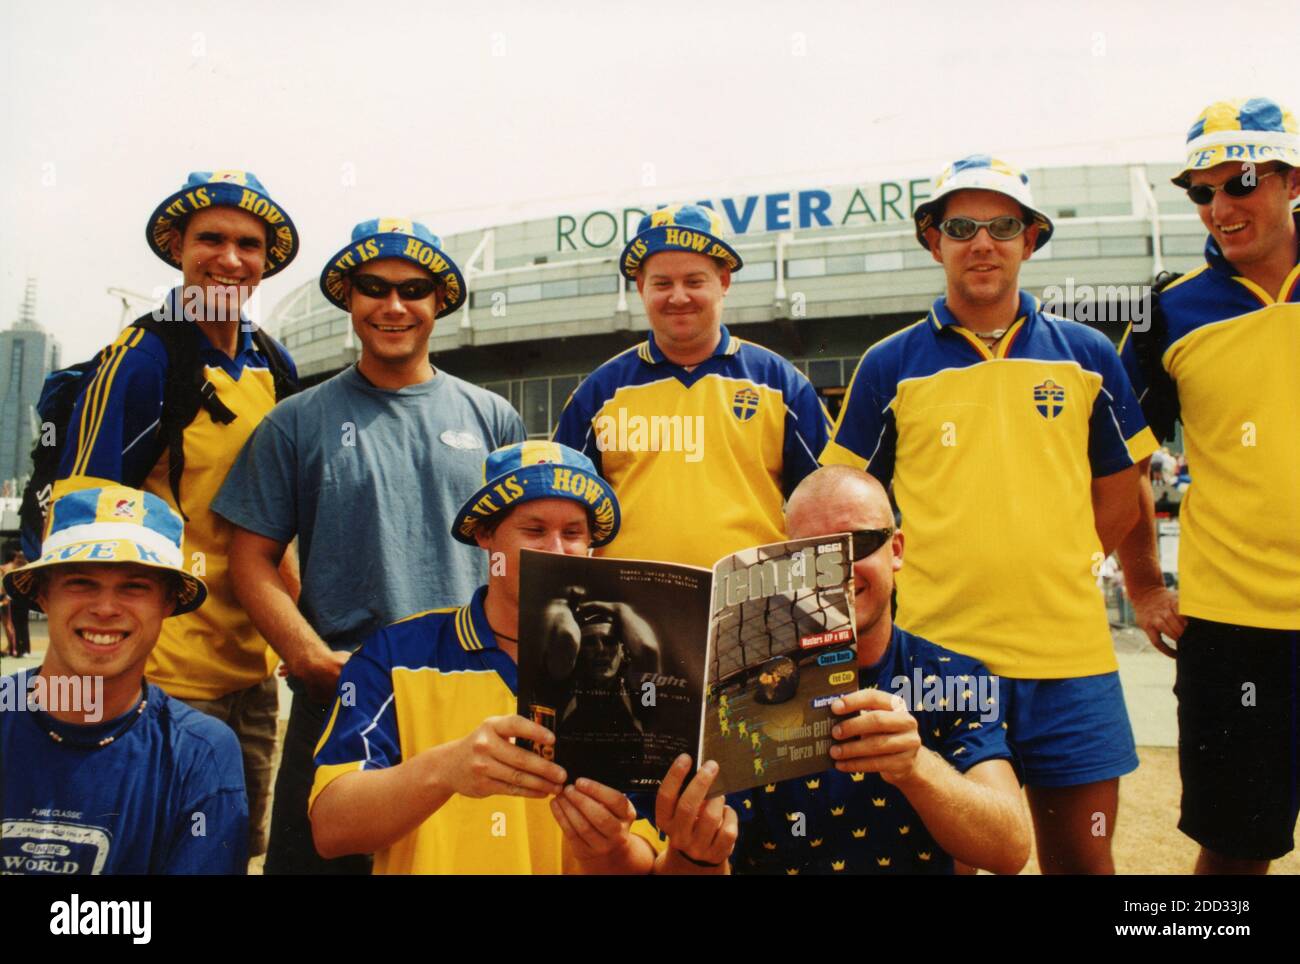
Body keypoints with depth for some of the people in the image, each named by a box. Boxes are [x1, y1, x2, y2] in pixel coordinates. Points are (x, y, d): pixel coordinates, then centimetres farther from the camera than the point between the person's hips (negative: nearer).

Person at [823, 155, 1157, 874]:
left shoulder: (1087, 356, 7)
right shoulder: (889, 366, 2)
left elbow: (1118, 496, 14)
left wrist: (1055, 570, 5)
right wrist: (904, 580, -2)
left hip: (1069, 648, 2)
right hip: (935, 649, -1)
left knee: (1082, 856, 11)